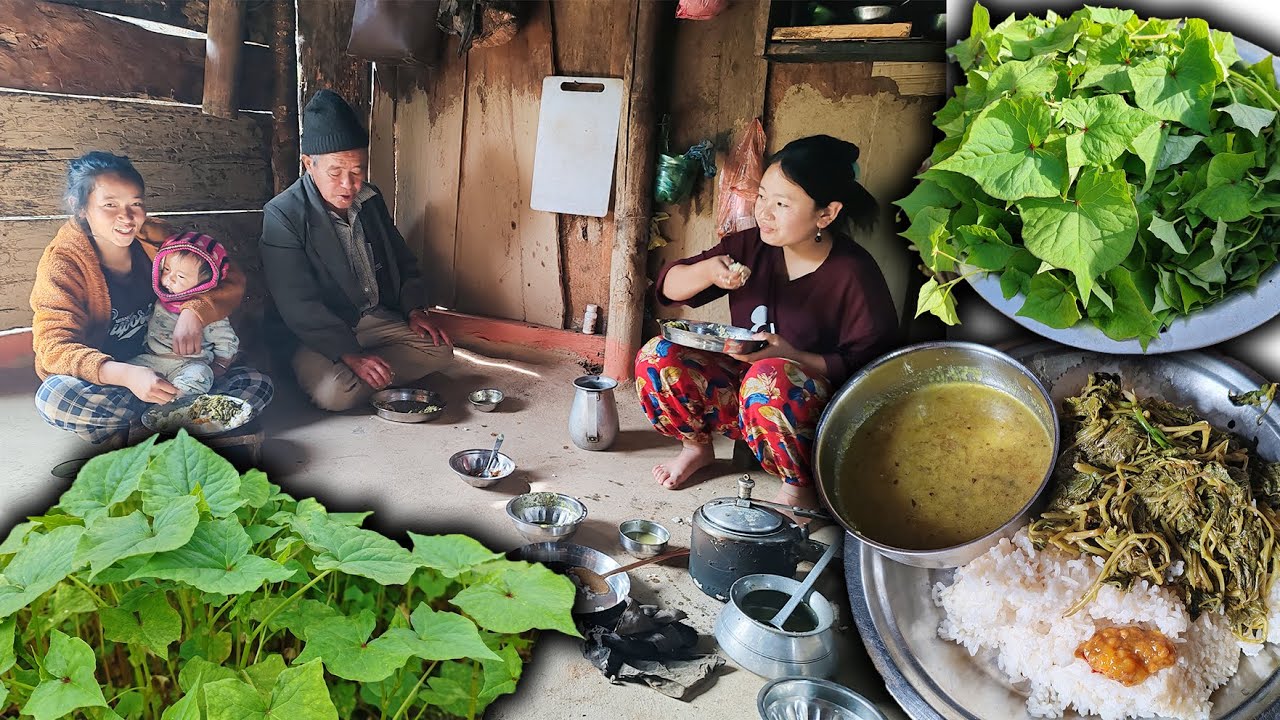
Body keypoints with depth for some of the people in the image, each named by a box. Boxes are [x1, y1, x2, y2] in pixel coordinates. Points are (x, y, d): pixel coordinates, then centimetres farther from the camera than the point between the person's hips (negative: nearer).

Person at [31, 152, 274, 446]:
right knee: (52, 397, -36)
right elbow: (54, 347, -20)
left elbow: (231, 278, -2)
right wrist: (126, 374, -39)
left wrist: (194, 311, -24)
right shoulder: (63, 262, -10)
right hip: (104, 383, -3)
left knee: (257, 385, -17)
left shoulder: (154, 238, -2)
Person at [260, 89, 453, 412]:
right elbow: (297, 305, -21)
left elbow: (403, 260, 18)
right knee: (335, 392, -32)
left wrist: (415, 309, 1)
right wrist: (349, 353, -29)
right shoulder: (282, 215, -16)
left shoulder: (370, 200, 5)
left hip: (378, 319, 7)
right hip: (318, 334, -6)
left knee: (439, 349, -11)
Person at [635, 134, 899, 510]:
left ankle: (800, 487, -12)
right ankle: (697, 444, 11)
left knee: (769, 378, -39)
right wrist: (707, 272, -17)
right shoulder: (750, 246, -2)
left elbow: (866, 367, -17)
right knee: (656, 357, -16)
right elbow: (668, 287, 4)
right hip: (737, 389, 5)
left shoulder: (854, 273, -15)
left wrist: (792, 357, -27)